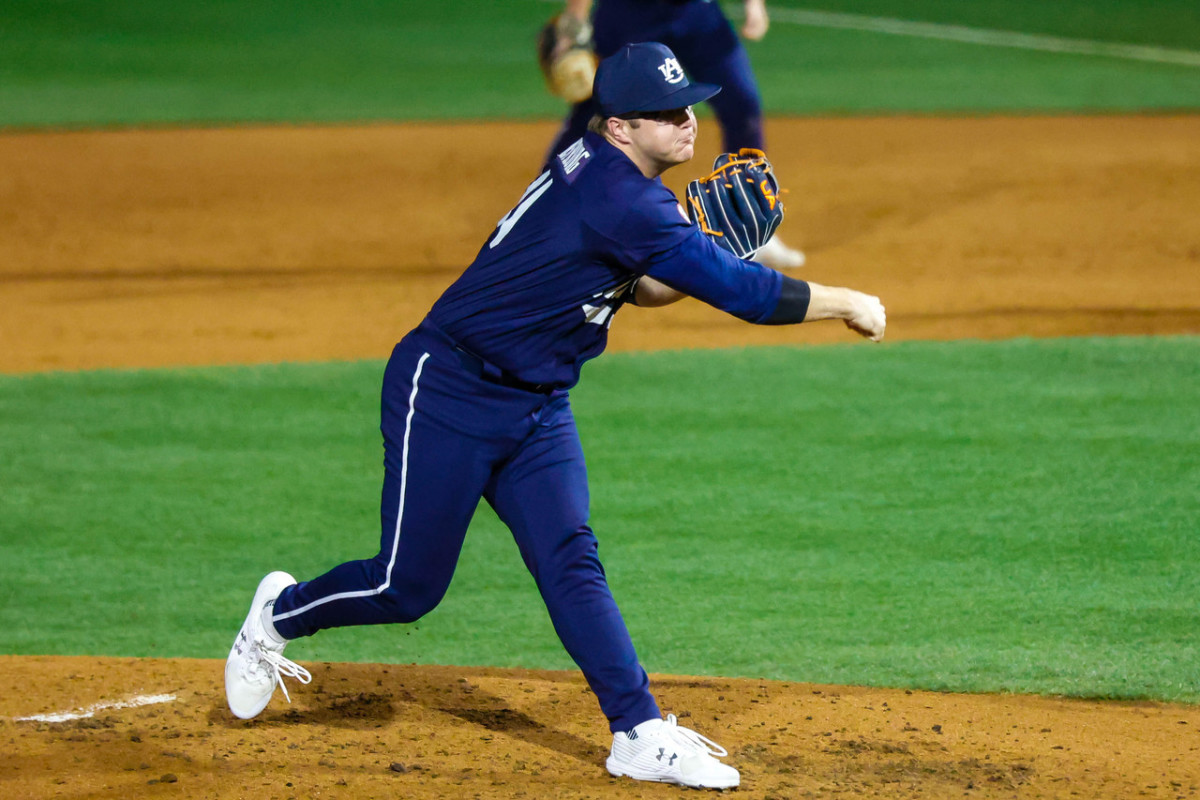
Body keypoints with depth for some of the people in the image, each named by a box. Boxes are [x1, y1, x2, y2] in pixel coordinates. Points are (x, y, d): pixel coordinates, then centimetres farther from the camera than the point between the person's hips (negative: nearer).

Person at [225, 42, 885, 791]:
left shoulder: (607, 169, 1)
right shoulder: (621, 202, -27)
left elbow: (636, 285, 14)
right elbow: (743, 292, -26)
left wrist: (697, 268, -5)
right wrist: (848, 304, -15)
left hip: (537, 406, 8)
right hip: (447, 392, -8)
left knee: (571, 563, -3)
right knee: (409, 585, 2)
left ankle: (641, 734, -9)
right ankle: (280, 613, 28)